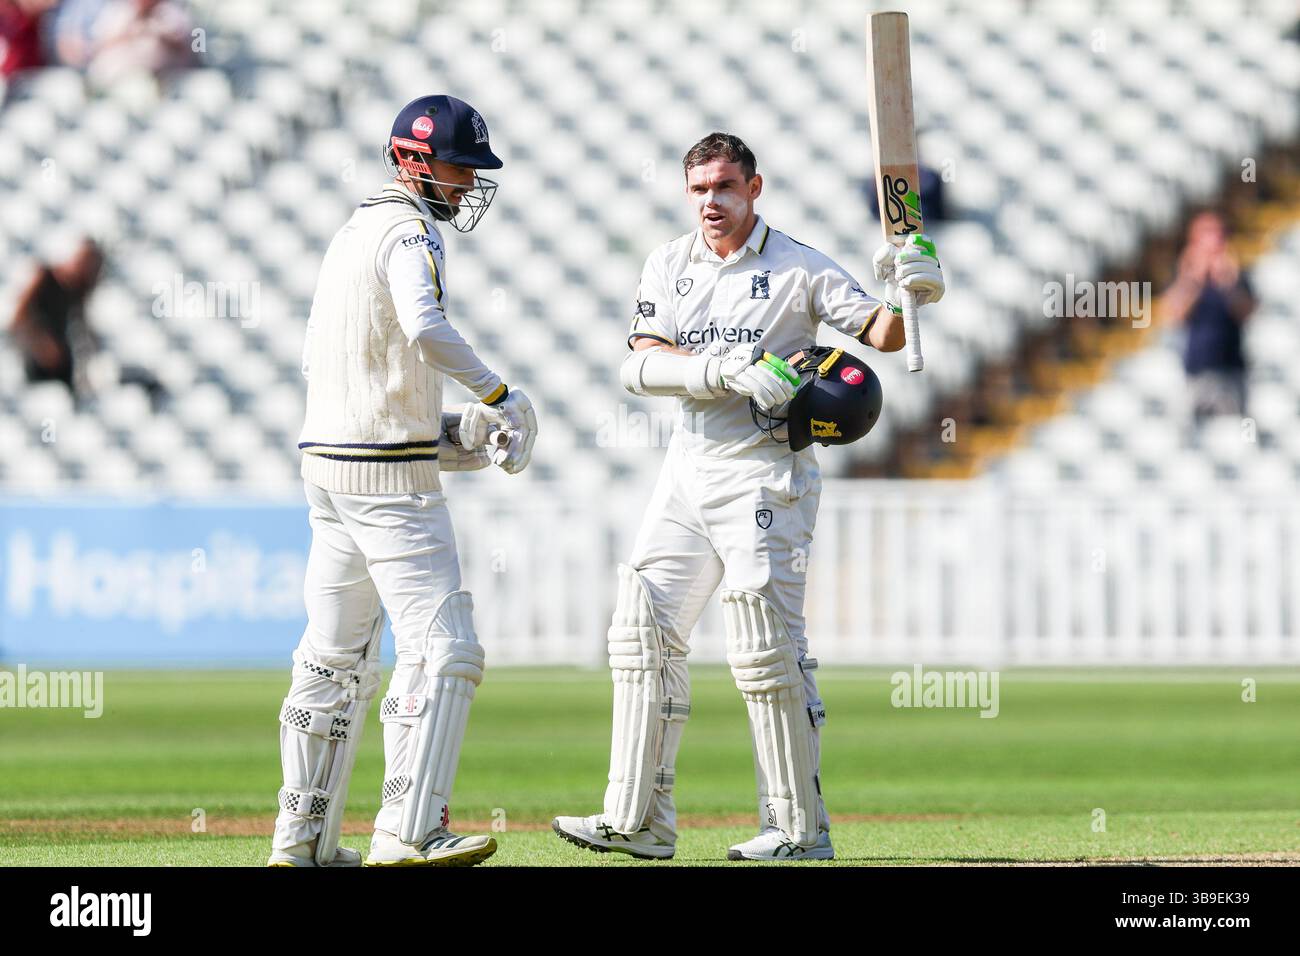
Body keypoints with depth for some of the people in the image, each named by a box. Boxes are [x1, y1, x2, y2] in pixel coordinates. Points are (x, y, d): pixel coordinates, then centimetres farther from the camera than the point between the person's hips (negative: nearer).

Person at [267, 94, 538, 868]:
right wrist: (500, 396, -21)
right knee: (442, 647, -11)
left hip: (328, 461, 10)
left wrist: (439, 431, 17)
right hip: (390, 477, -10)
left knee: (336, 657, 14)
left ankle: (304, 837, 17)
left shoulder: (350, 235, 19)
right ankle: (408, 833, -18)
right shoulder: (409, 233, -11)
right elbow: (426, 327, -31)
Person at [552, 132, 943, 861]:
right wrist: (725, 370, -20)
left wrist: (905, 301, -35)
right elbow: (642, 365, -3)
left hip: (765, 478, -6)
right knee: (645, 634, 4)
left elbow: (879, 333, -12)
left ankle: (800, 829, -4)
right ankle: (639, 821, 9)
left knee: (766, 650, -9)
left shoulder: (797, 268, -5)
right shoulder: (669, 266, 9)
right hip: (689, 472, 6)